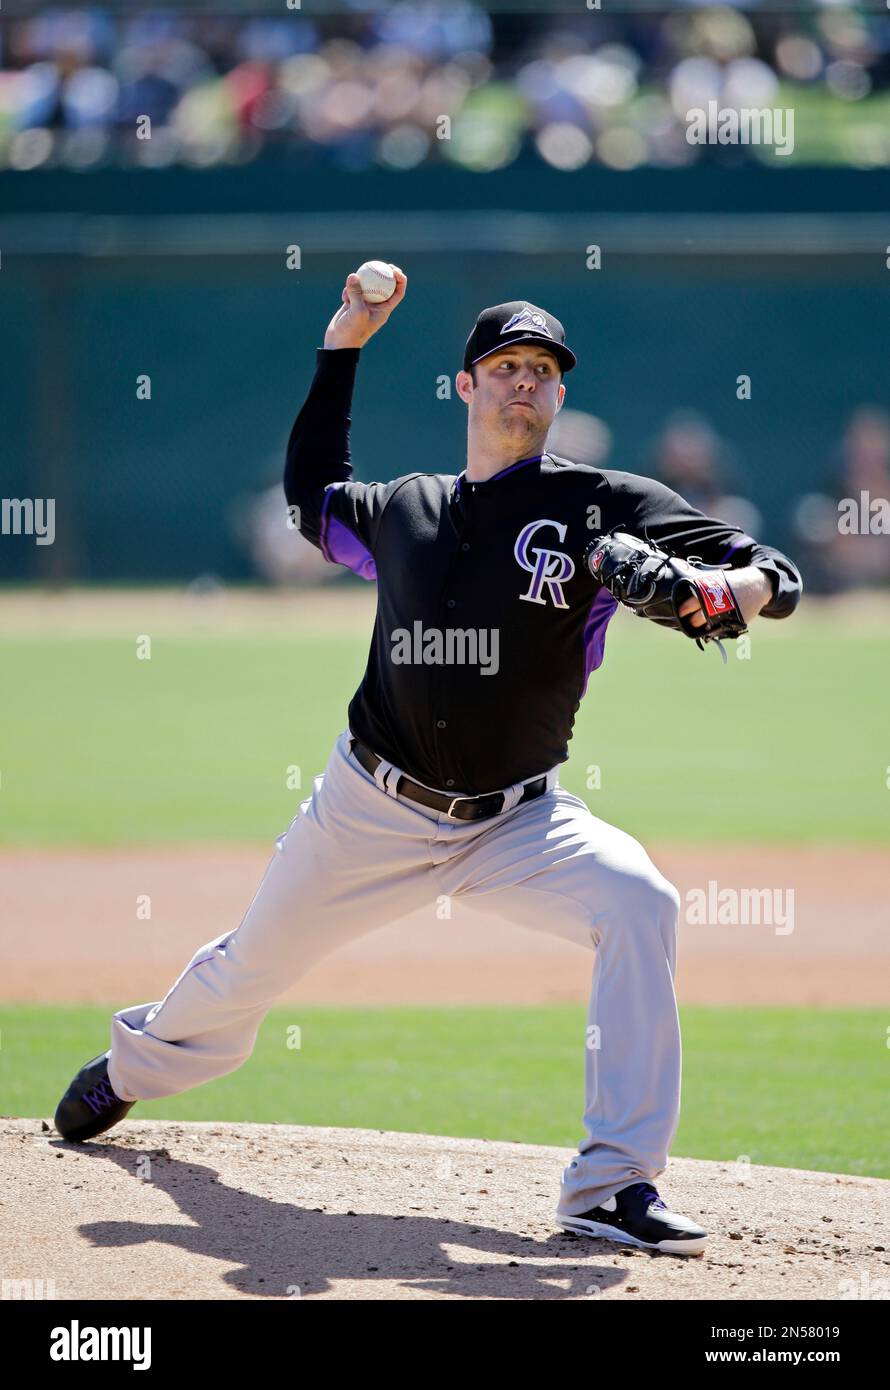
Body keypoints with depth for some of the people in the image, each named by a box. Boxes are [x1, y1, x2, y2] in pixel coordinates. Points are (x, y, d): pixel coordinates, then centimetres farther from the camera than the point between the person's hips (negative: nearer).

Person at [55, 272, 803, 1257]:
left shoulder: (601, 505, -7)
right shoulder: (403, 510, 3)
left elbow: (776, 578, -14)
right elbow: (310, 492, 26)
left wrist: (745, 586, -39)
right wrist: (341, 347, 18)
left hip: (515, 823, -2)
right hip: (369, 809, 2)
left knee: (638, 901, -29)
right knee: (249, 971, 14)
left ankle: (612, 1185, -29)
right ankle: (137, 1063, 51)